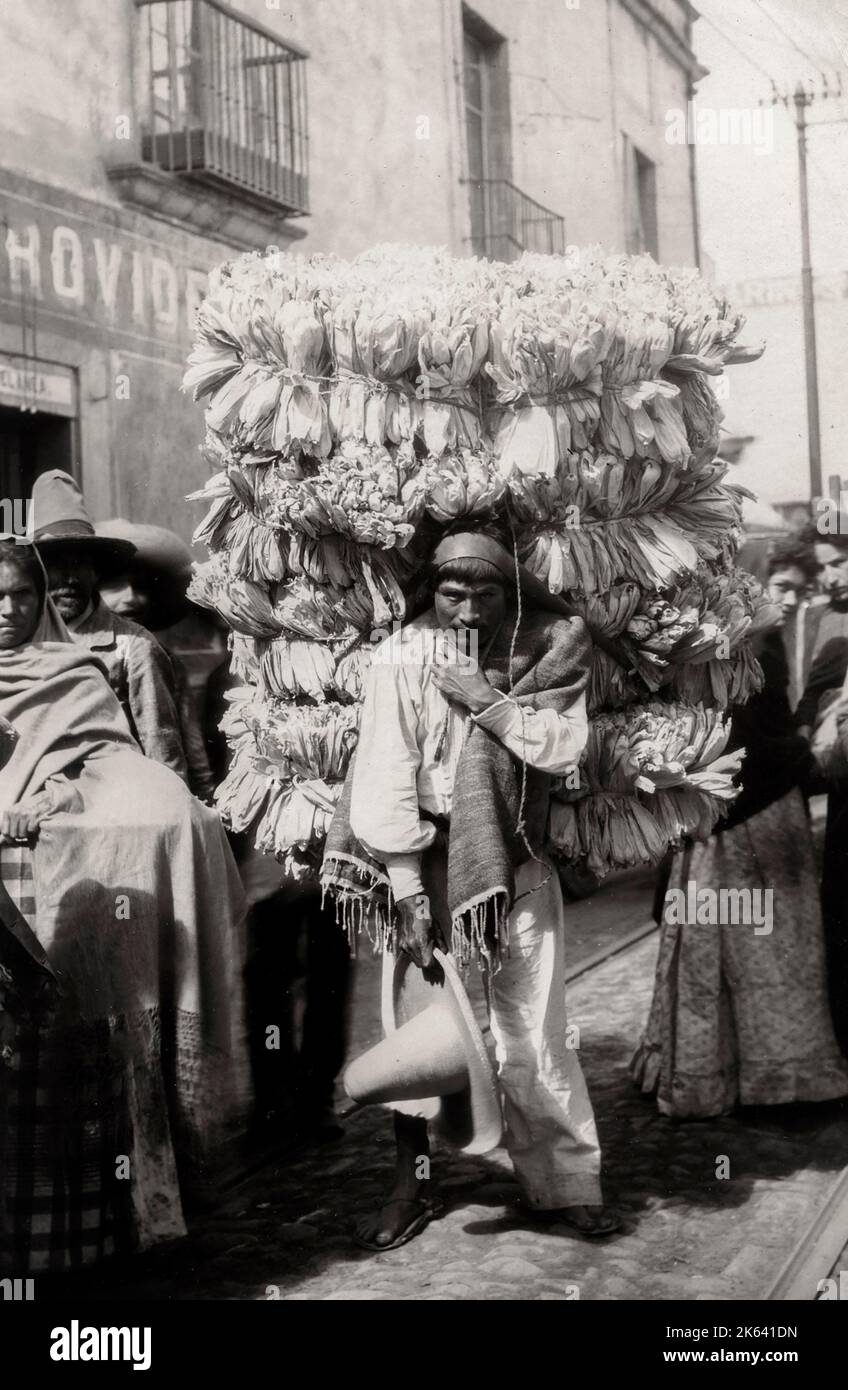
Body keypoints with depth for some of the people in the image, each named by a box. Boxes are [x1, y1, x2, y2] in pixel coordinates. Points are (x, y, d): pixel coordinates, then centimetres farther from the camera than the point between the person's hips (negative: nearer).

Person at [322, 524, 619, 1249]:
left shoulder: (548, 649, -2)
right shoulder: (405, 654, -9)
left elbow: (563, 747, -10)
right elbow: (385, 773, -13)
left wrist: (485, 701, -20)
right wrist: (407, 889, -16)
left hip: (515, 861, 1)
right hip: (425, 854, 0)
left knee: (534, 1028, 2)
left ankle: (567, 1183, 14)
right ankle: (410, 1186, 17)